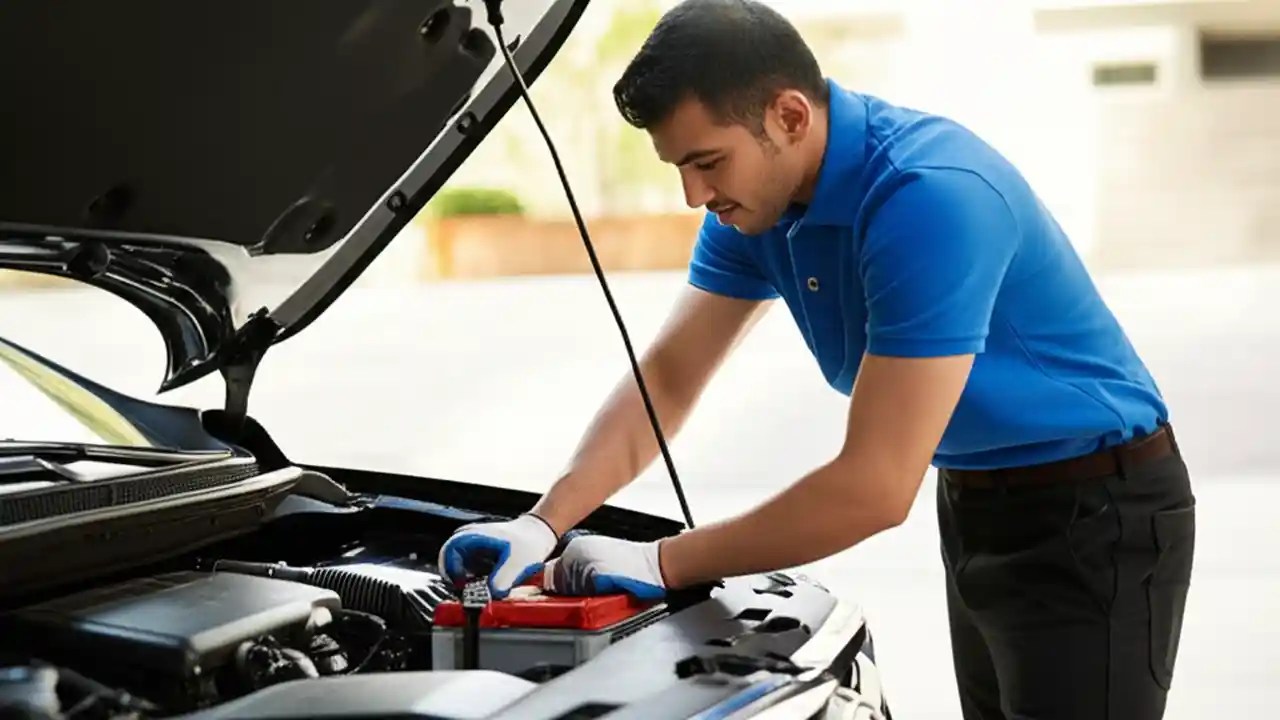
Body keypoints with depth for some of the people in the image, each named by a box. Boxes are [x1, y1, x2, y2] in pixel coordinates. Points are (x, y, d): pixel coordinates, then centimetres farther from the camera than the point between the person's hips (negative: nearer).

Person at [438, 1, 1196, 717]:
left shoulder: (929, 196, -31)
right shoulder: (755, 193, -4)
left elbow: (876, 489, -32)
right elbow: (665, 379, 1)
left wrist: (661, 563, -24)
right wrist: (543, 525, -13)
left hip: (1095, 518, -8)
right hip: (977, 508, 8)